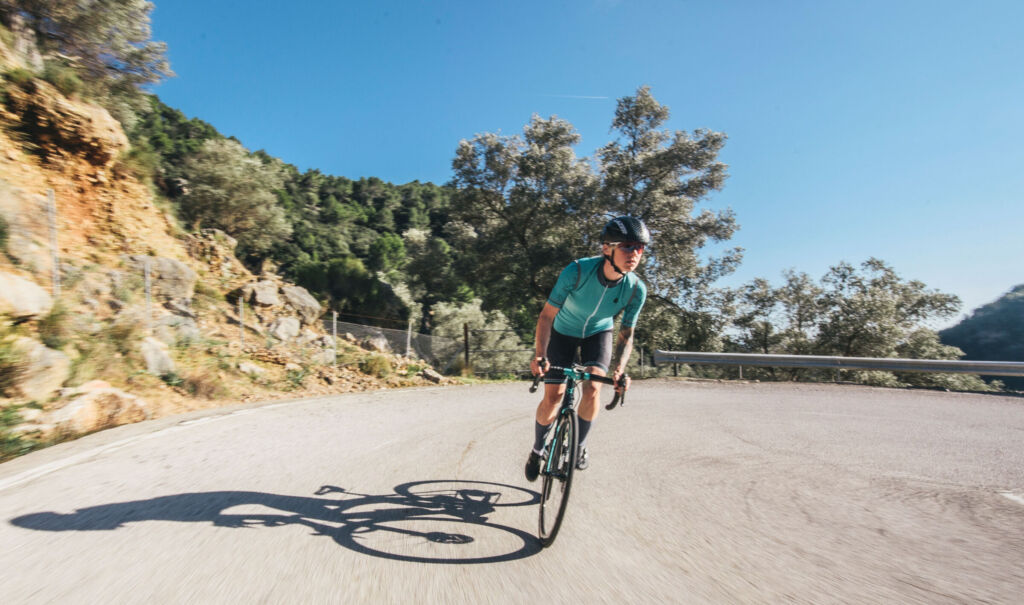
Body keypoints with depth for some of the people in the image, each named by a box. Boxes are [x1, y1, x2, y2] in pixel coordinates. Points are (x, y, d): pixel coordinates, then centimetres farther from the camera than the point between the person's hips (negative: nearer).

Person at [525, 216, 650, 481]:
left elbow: (626, 335, -13)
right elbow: (547, 315, -27)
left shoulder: (636, 289, -25)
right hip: (564, 332, -1)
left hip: (598, 333, 2)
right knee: (553, 397, -6)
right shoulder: (577, 271, -34)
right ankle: (537, 449, 22)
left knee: (592, 390, -18)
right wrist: (539, 355, -39)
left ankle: (579, 445, 11)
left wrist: (620, 369, -29)